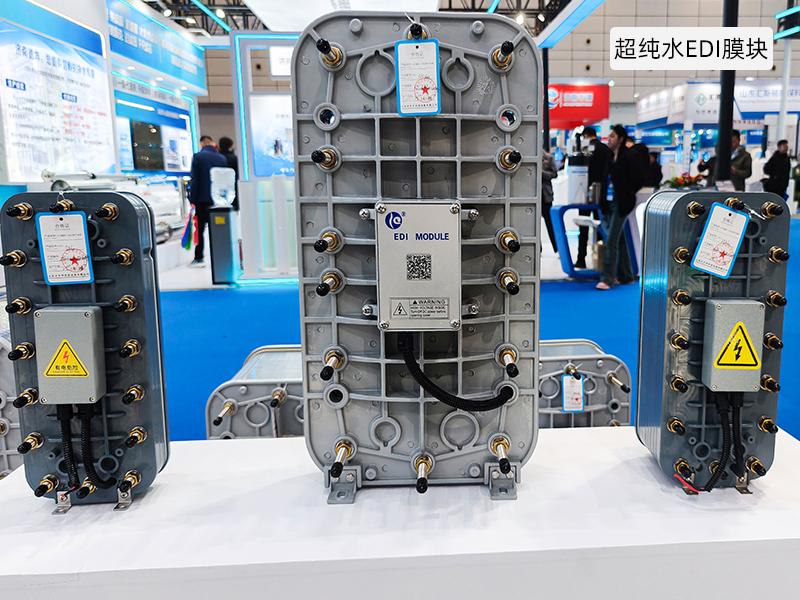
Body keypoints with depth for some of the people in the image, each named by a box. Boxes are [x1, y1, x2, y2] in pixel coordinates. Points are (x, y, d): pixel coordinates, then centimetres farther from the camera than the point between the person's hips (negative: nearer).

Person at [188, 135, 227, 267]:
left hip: (203, 199, -3)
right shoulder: (222, 158, 5)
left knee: (199, 229, 3)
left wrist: (192, 199, -5)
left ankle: (199, 258, 4)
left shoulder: (198, 156, -6)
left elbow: (194, 180, -9)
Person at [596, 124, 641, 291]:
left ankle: (608, 279, -6)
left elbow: (640, 179, -12)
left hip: (621, 203, -8)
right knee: (619, 240, 14)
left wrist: (626, 194, -5)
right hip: (611, 202, 8)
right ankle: (626, 276, 24)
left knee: (611, 241, -9)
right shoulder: (609, 155, 9)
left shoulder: (628, 156, -12)